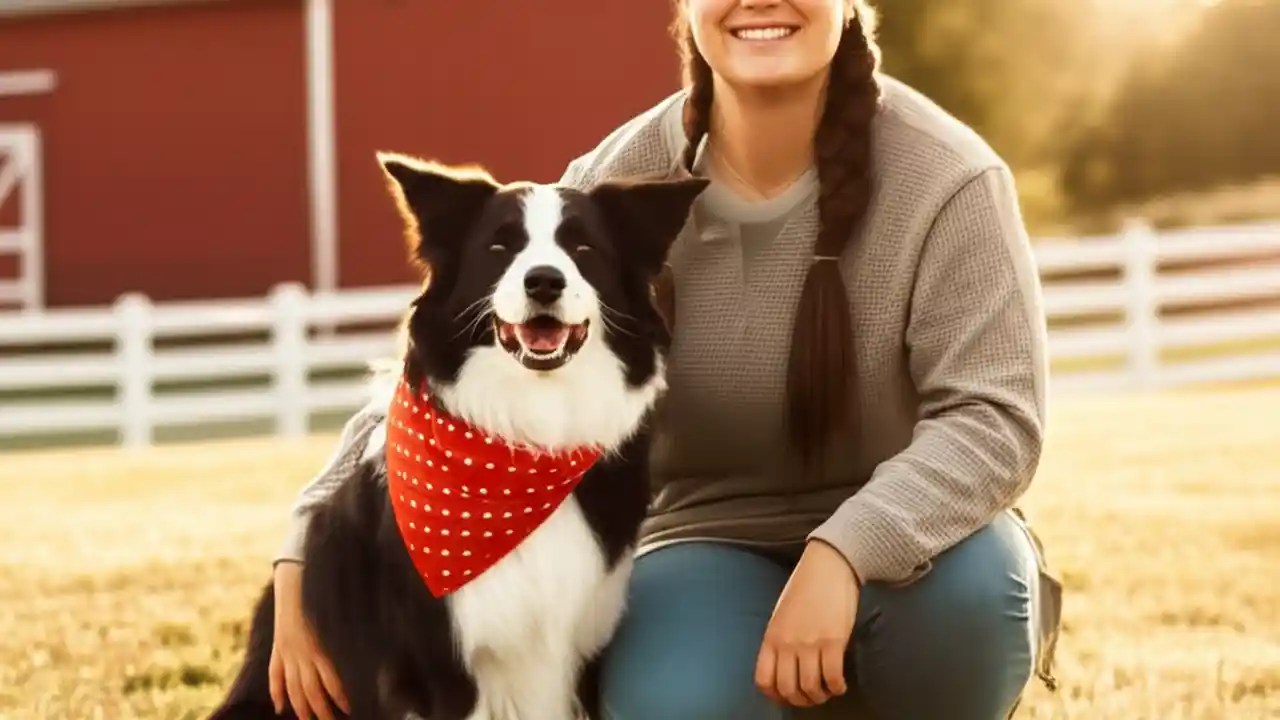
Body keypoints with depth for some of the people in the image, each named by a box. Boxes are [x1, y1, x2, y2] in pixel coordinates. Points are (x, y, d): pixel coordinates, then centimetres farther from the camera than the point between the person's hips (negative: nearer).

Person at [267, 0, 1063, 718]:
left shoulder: (945, 178, -16)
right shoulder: (623, 182, -10)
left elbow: (995, 415, -22)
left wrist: (845, 552, -38)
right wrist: (310, 554, -15)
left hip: (903, 546, 0)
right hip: (714, 546, 1)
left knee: (972, 576, -35)